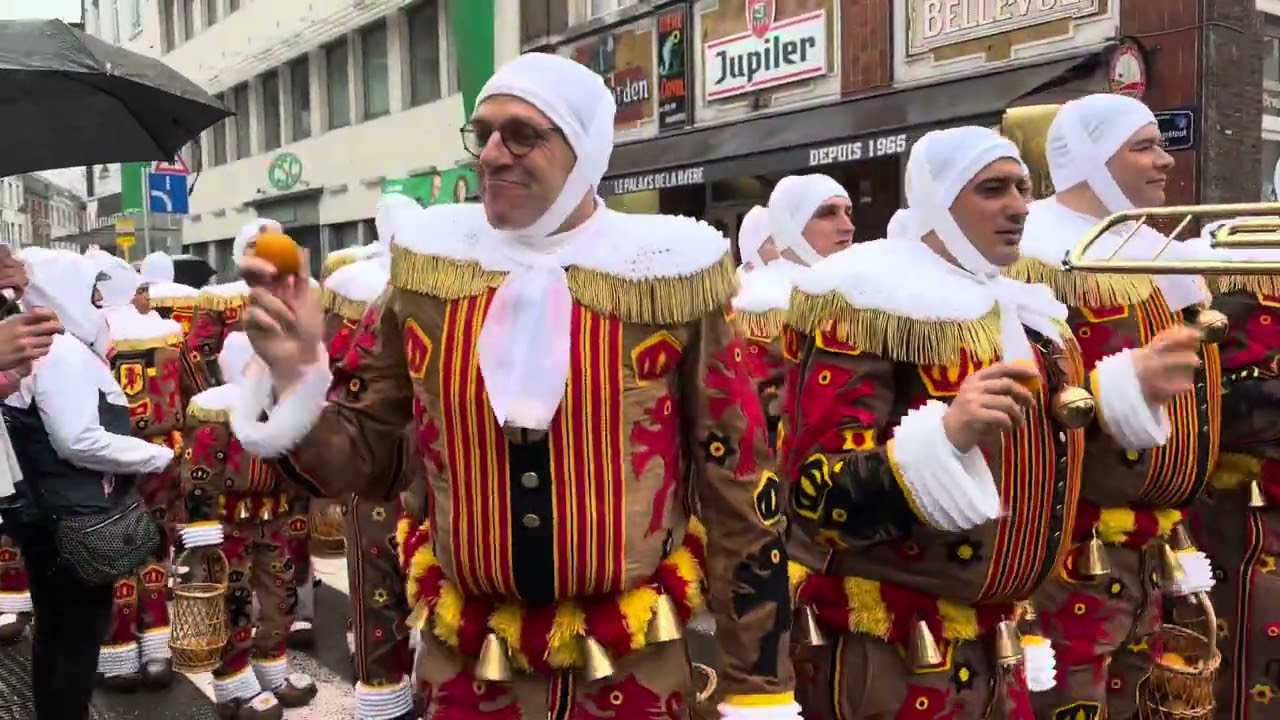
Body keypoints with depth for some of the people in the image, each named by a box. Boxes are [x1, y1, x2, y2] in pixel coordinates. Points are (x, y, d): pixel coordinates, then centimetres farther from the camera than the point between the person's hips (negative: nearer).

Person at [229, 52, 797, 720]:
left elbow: (740, 488, -6)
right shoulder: (426, 273, -3)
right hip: (465, 666, 2)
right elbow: (356, 461, 5)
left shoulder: (664, 278, -10)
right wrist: (297, 374, -15)